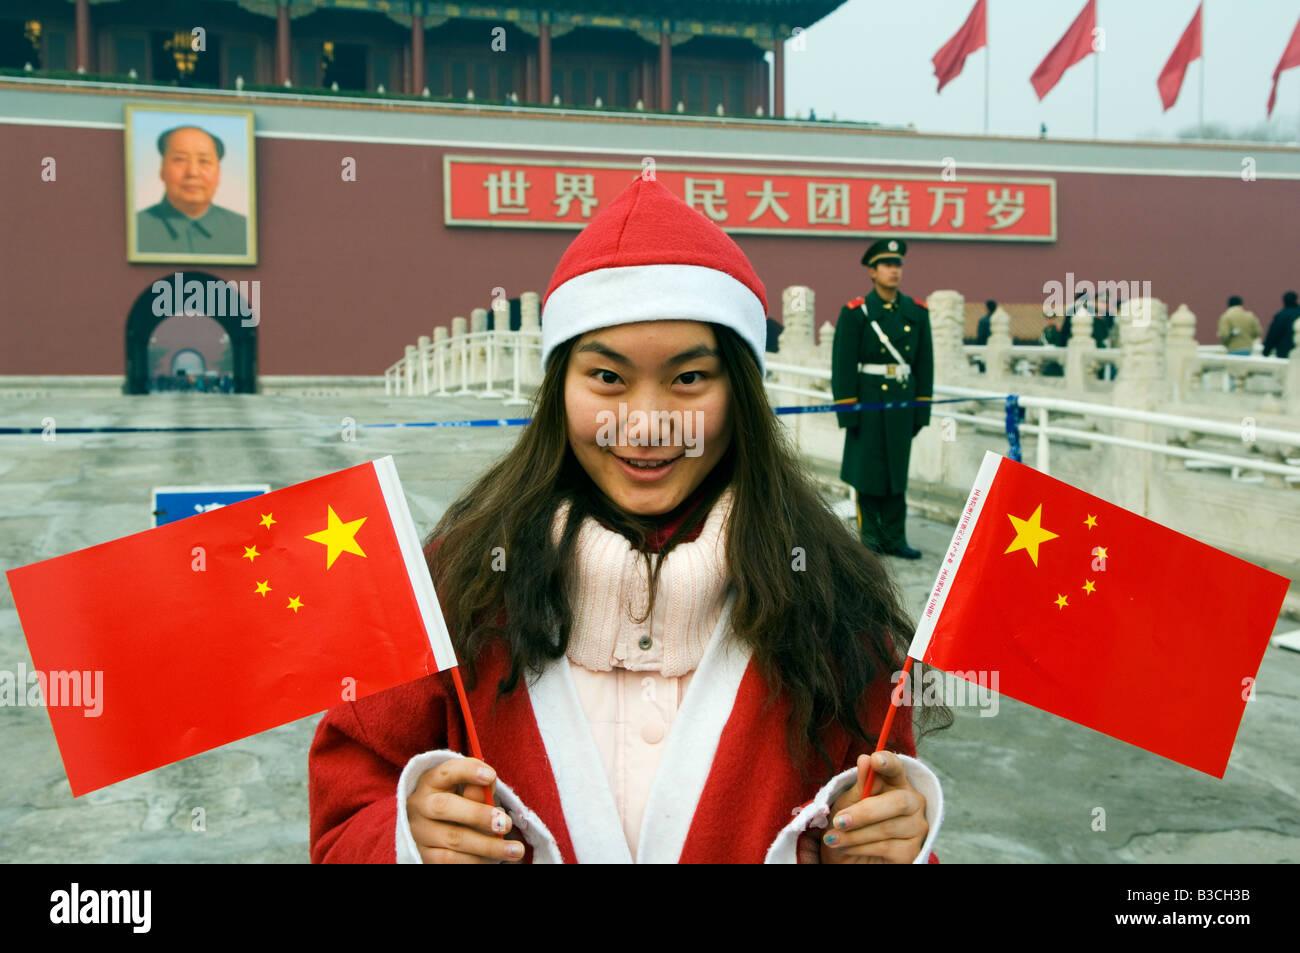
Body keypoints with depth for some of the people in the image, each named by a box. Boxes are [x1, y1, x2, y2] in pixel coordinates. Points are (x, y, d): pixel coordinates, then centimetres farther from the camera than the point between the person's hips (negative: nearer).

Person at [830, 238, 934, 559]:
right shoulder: (855, 312, -5)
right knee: (867, 468, 3)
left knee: (897, 469, 7)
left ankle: (894, 538, 13)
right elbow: (843, 364, -8)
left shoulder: (917, 313, 8)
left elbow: (924, 363, 10)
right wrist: (847, 410, -12)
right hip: (868, 401, -4)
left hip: (902, 401, 4)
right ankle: (870, 533, 16)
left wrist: (922, 408, 6)